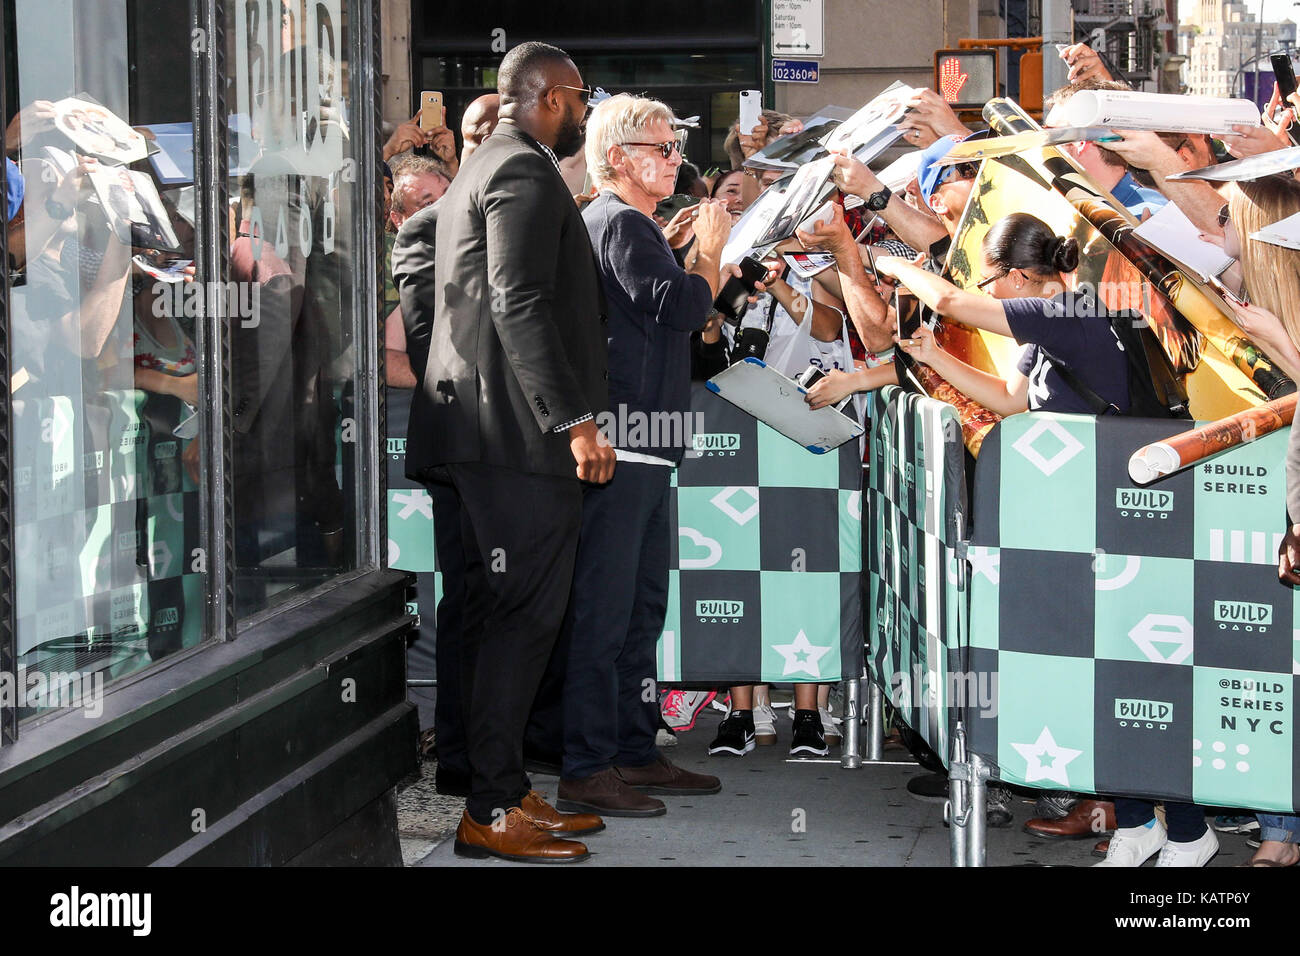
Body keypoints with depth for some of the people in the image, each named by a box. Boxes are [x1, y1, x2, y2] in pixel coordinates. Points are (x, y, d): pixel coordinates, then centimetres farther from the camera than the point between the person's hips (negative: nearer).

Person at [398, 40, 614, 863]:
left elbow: (409, 248, 29)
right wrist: (575, 421, -24)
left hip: (490, 430, 11)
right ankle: (492, 810, -6)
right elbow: (521, 305, -21)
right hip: (518, 432, -11)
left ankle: (502, 791, 17)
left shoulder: (484, 172, 21)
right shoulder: (525, 172, -11)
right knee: (522, 617, -9)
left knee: (501, 617, 12)